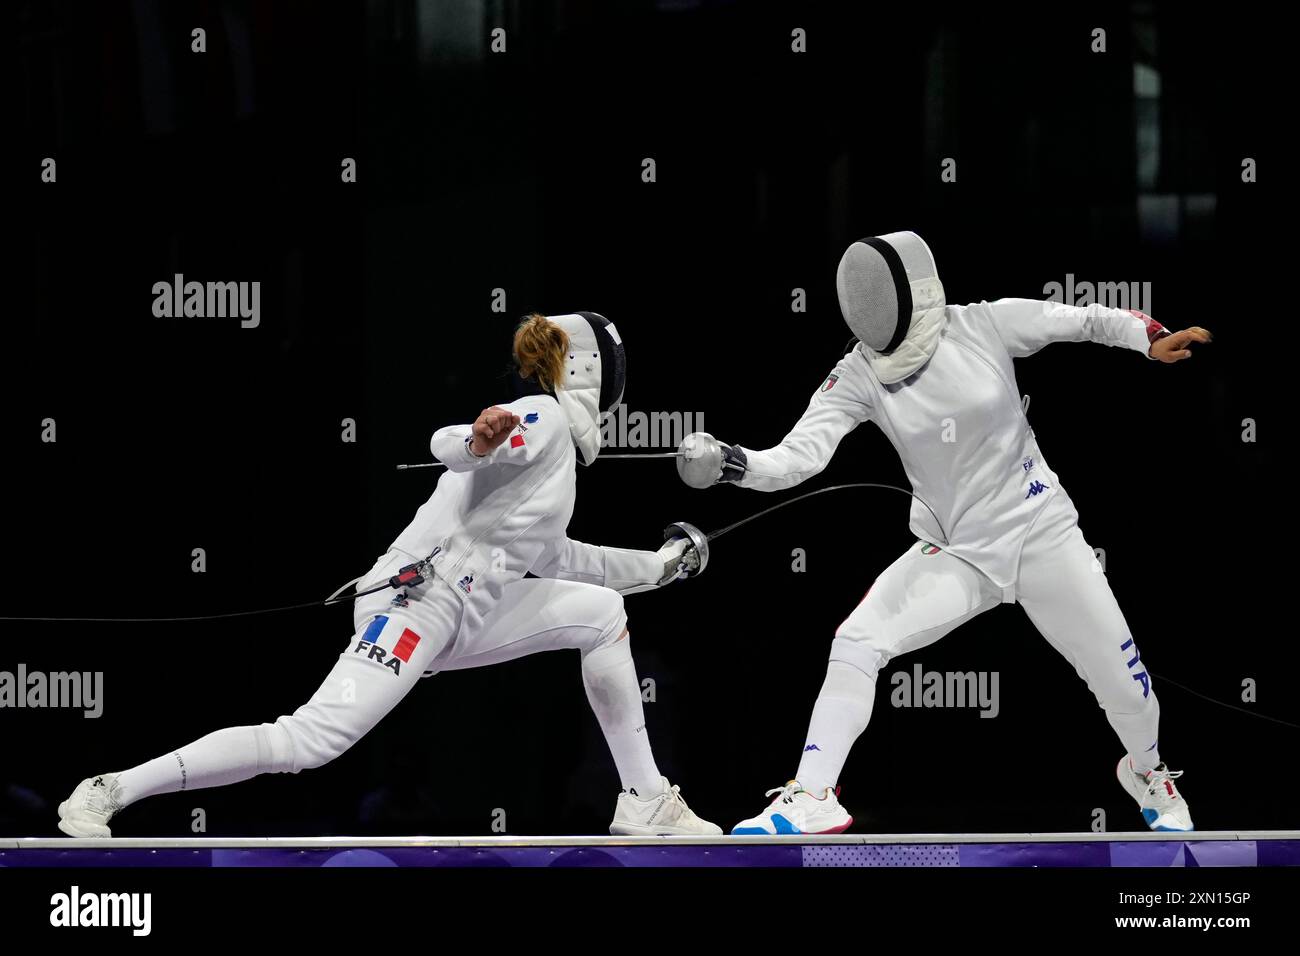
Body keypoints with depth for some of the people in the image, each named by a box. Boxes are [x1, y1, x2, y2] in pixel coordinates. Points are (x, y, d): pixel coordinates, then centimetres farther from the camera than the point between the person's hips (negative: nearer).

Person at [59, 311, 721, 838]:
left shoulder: (553, 440, 23)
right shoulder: (543, 418, -4)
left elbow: (549, 556, 37)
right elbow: (444, 446, -23)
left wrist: (654, 566, 42)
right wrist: (480, 439, -47)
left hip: (463, 611, 10)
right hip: (418, 598, -10)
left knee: (602, 612, 13)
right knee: (310, 743, -23)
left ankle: (645, 802, 12)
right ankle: (109, 793, -22)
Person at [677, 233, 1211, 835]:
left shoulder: (986, 326, -16)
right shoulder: (859, 376, -14)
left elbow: (1084, 320, -3)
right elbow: (798, 457, -23)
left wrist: (1153, 339, -17)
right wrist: (733, 464, -42)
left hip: (1042, 536, -1)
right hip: (954, 553, 1)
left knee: (1118, 673, 5)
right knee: (855, 644, -20)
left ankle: (1148, 772, 38)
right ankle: (811, 800, -17)